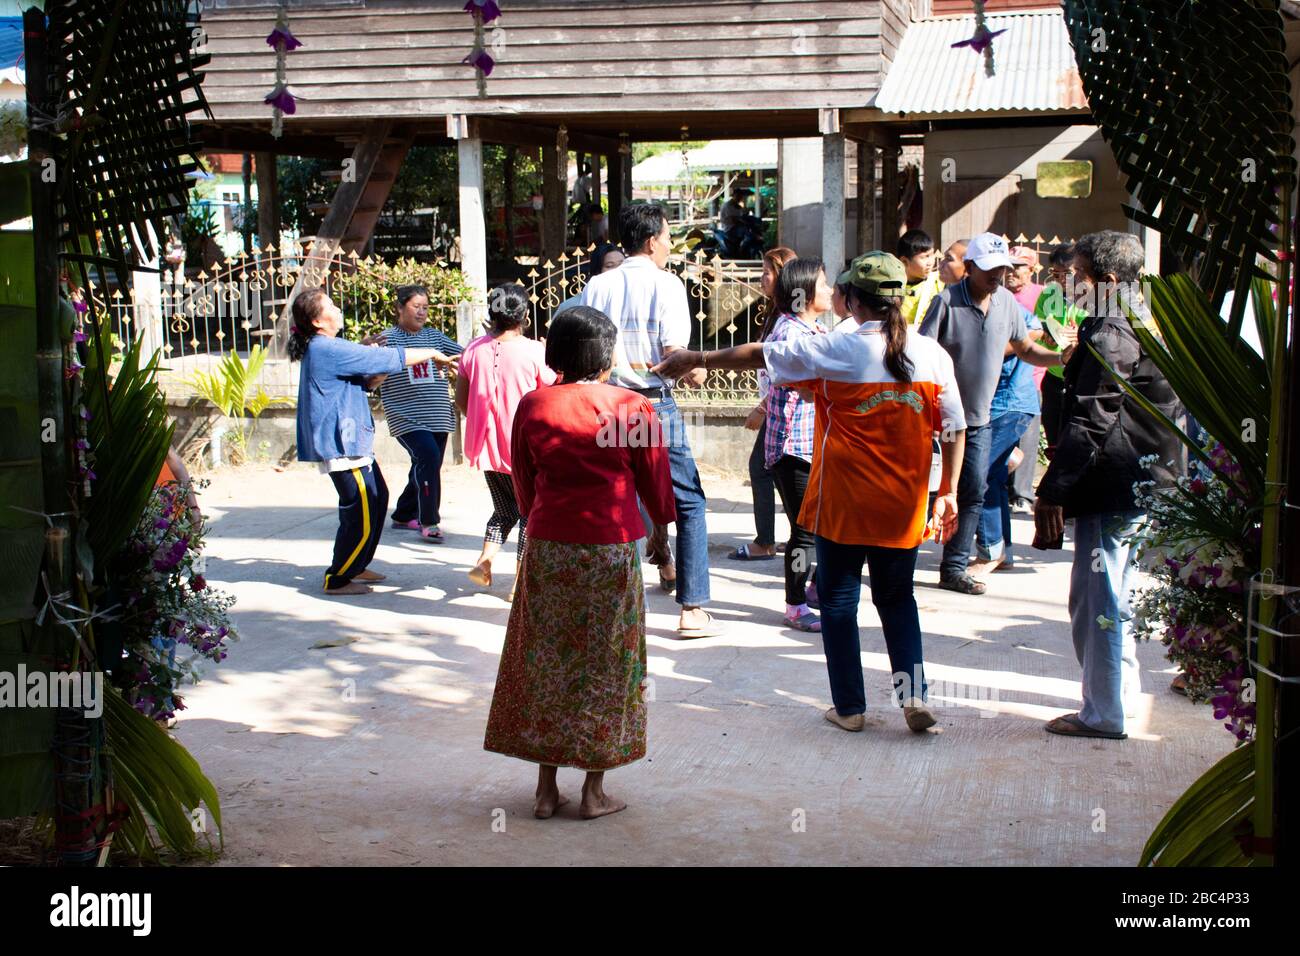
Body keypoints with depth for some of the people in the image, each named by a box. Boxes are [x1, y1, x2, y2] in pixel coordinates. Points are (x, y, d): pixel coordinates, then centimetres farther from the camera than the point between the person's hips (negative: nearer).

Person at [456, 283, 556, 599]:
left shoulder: (474, 349, 0)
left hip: (486, 444, 4)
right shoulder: (534, 351, -13)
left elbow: (461, 399, 8)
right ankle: (520, 581, 9)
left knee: (504, 510, 21)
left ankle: (484, 560, 2)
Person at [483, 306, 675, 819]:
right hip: (611, 547, -2)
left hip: (547, 546, 2)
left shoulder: (532, 406, 0)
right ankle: (594, 791, 13)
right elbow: (656, 485, 2)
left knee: (546, 660, 11)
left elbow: (524, 483, 10)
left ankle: (547, 787, 16)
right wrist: (664, 520, 23)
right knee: (604, 663, 8)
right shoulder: (632, 407, -7)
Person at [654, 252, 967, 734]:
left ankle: (850, 707, 15)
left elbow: (756, 354, -1)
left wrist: (697, 359, 11)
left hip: (841, 505, -3)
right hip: (903, 507, 3)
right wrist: (948, 492, 11)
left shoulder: (835, 351, -10)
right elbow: (954, 430, 1)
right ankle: (913, 691, 4)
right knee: (897, 599, 18)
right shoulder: (933, 355, -3)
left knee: (839, 601, 10)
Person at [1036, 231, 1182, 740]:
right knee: (1116, 594, 21)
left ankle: (1104, 713, 4)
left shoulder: (1111, 334, -18)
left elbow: (1090, 422, -22)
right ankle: (1121, 693, 32)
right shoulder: (1144, 321, 14)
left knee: (1096, 599, -3)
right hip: (1143, 481, 11)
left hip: (1113, 485, -11)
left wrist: (1053, 489, -20)